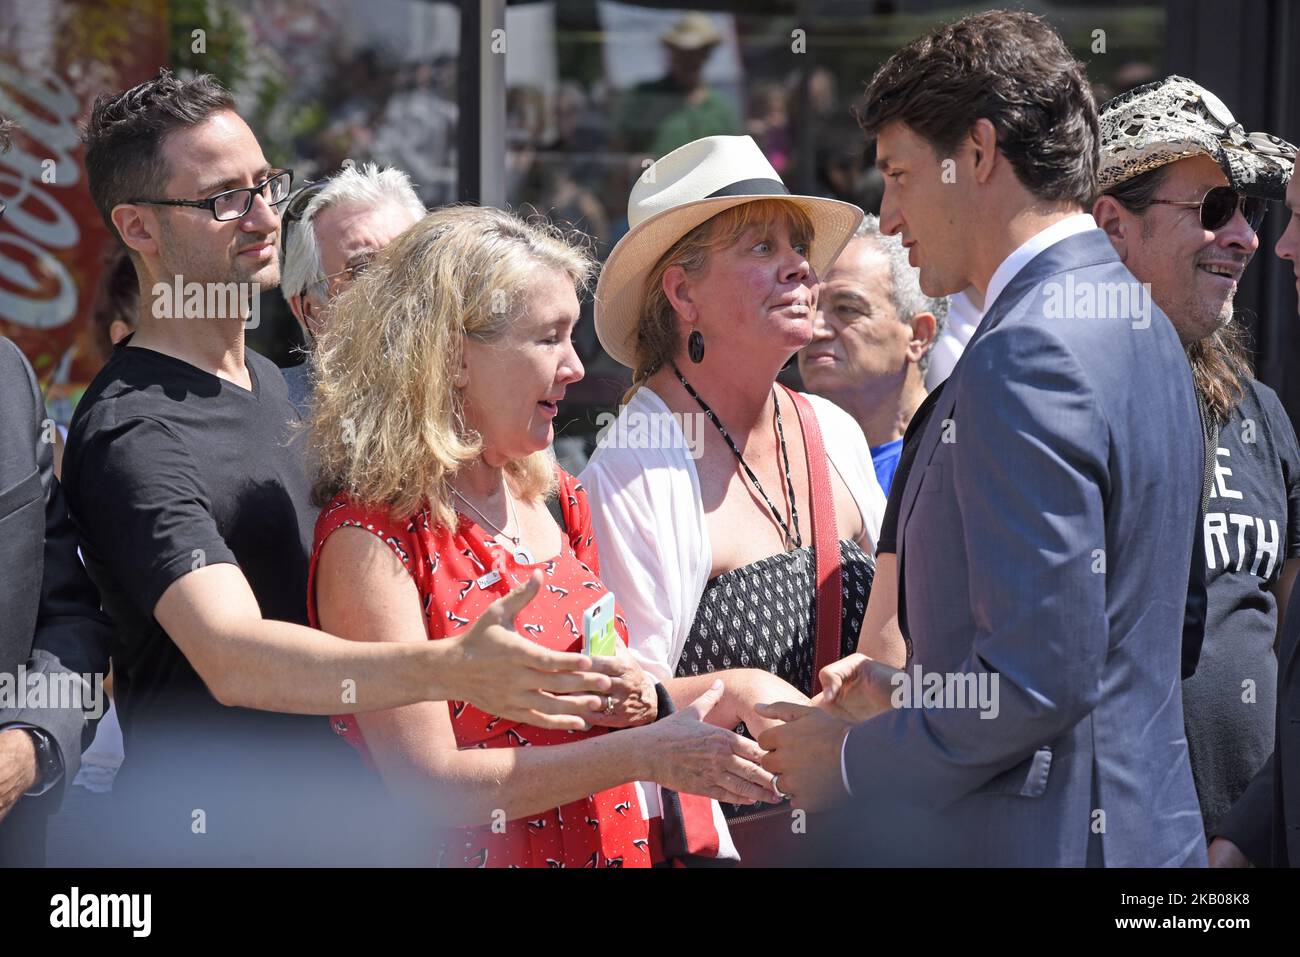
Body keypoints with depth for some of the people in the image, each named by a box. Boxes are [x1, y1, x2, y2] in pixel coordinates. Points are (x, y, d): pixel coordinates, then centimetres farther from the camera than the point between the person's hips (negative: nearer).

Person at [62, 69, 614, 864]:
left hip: (329, 819, 9)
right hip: (216, 835, -9)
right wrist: (448, 670, -46)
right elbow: (232, 657, -34)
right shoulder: (131, 435, -20)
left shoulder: (268, 381, 12)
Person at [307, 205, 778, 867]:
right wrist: (644, 755, -23)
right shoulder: (369, 533, -17)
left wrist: (646, 701, -6)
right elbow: (427, 785, -21)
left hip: (608, 847, 6)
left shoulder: (558, 500, 4)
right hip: (470, 855, -6)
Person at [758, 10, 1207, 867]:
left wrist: (852, 761, -10)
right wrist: (919, 704, 15)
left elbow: (1040, 674, -23)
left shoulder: (1027, 356, -18)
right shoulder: (1141, 329, 13)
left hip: (1042, 836, -10)